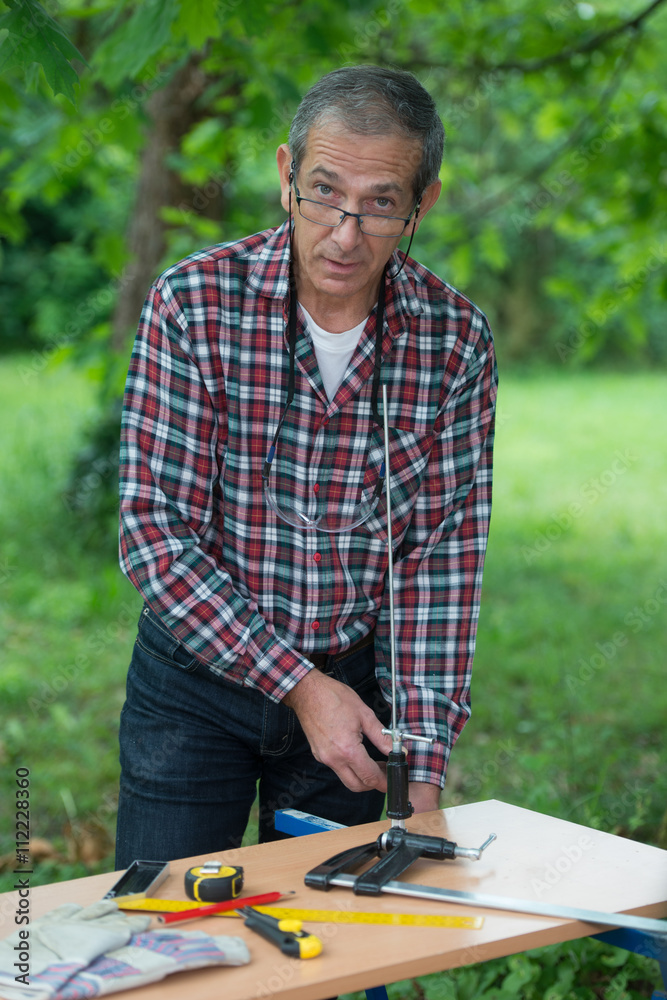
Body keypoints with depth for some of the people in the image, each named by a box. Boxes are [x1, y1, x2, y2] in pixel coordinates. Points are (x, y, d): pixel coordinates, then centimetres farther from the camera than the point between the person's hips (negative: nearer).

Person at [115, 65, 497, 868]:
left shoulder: (456, 339, -10)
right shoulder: (193, 303, -17)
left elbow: (444, 550, -7)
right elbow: (155, 531, -18)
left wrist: (425, 763, -13)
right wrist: (298, 684, -22)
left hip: (354, 681, 2)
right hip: (196, 678, -2)